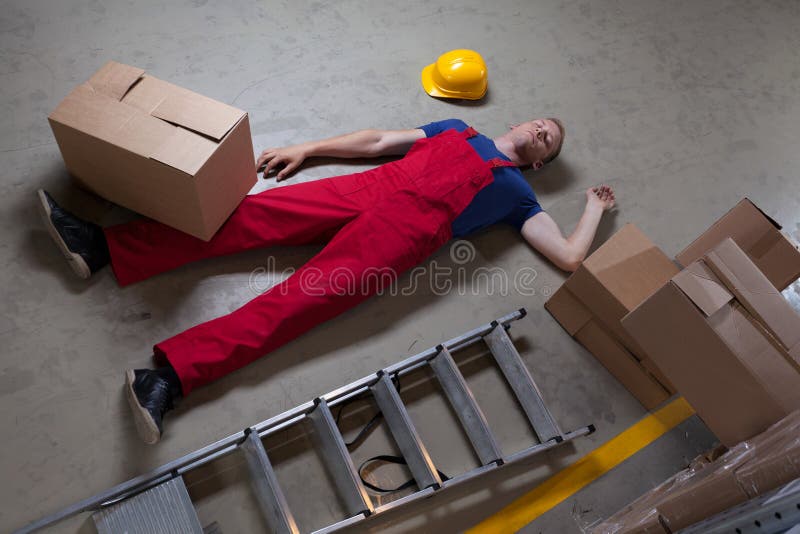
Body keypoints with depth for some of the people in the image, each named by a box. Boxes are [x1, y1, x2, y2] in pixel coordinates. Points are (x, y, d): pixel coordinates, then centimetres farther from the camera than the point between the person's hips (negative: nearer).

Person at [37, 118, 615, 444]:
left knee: (306, 296, -24)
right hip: (374, 187, 4)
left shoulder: (518, 192, 21)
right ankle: (103, 246, -15)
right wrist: (307, 148, 19)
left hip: (410, 226, -4)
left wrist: (595, 208, 25)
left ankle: (172, 375, -36)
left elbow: (570, 256, 14)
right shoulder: (459, 130, 31)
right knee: (260, 212, -14)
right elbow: (379, 139, 25)